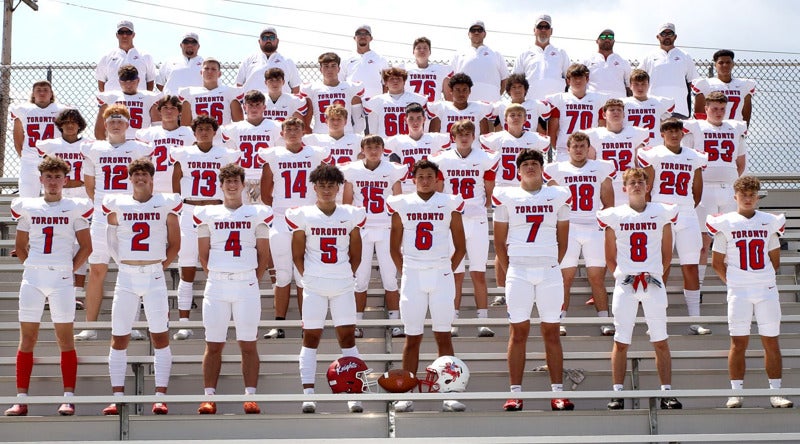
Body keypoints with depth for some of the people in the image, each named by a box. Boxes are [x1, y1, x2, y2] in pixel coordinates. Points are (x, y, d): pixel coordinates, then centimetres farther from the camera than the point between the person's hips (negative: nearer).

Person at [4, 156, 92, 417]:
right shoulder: (27, 208, 11)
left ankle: (68, 398, 0)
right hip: (32, 277, 2)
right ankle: (21, 400, 4)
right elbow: (20, 246, 18)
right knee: (27, 338, 1)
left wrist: (71, 268, -2)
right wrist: (31, 266, 7)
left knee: (65, 338, -2)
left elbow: (86, 247, 6)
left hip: (61, 278, -2)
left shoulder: (74, 209, 5)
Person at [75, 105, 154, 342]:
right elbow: (89, 183, 20)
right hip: (101, 217, 1)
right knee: (96, 270, 0)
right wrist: (100, 203, 14)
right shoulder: (93, 149, 11)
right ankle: (89, 326, 4)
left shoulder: (139, 149, 6)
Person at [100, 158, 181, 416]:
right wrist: (124, 263, 10)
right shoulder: (117, 204, 7)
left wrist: (161, 266, 4)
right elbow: (112, 242, 17)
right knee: (119, 338, 1)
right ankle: (117, 397, 7)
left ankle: (160, 397, 1)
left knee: (160, 336, -2)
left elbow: (174, 243, 9)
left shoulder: (166, 204, 3)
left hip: (155, 277, -1)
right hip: (126, 277, 1)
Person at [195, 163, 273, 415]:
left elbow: (264, 255, 9)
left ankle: (250, 397, 1)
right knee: (213, 345, 1)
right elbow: (203, 254, 11)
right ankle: (209, 397, 4)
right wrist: (217, 278, 7)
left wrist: (252, 280, 6)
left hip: (247, 284, -1)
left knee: (248, 344, -1)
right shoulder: (208, 215, 9)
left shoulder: (257, 214, 7)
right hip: (216, 284, 1)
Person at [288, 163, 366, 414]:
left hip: (343, 285, 1)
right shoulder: (303, 215, 2)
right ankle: (308, 394, 2)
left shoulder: (351, 215, 7)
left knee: (348, 337, 0)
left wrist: (347, 276, 4)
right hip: (314, 287, -1)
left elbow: (355, 255, 12)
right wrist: (308, 277, -1)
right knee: (311, 337, 1)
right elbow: (297, 254, 5)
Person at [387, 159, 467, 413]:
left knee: (443, 336, 0)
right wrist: (405, 273, 5)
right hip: (412, 275, 0)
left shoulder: (450, 203, 5)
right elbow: (394, 248, 11)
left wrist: (447, 271, 3)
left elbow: (460, 247, 8)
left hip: (442, 275, 0)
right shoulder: (402, 204, 7)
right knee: (412, 338, 3)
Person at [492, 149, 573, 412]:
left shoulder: (558, 196, 8)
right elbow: (499, 241, 9)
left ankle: (557, 392, 5)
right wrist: (509, 270, 5)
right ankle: (515, 393, 4)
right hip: (518, 270, -1)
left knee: (552, 332, 3)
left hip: (549, 271, 1)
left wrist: (552, 265, 8)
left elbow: (563, 240, 13)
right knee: (518, 332, 1)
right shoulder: (506, 197, 5)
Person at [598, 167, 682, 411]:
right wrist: (622, 275, 4)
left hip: (654, 283, 1)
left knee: (661, 342, 1)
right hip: (625, 285, 0)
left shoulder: (662, 213, 6)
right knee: (621, 342, 1)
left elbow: (667, 254, 13)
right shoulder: (614, 216, 4)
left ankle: (667, 393, 5)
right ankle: (617, 393, 6)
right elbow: (610, 258, 11)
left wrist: (659, 276, 8)